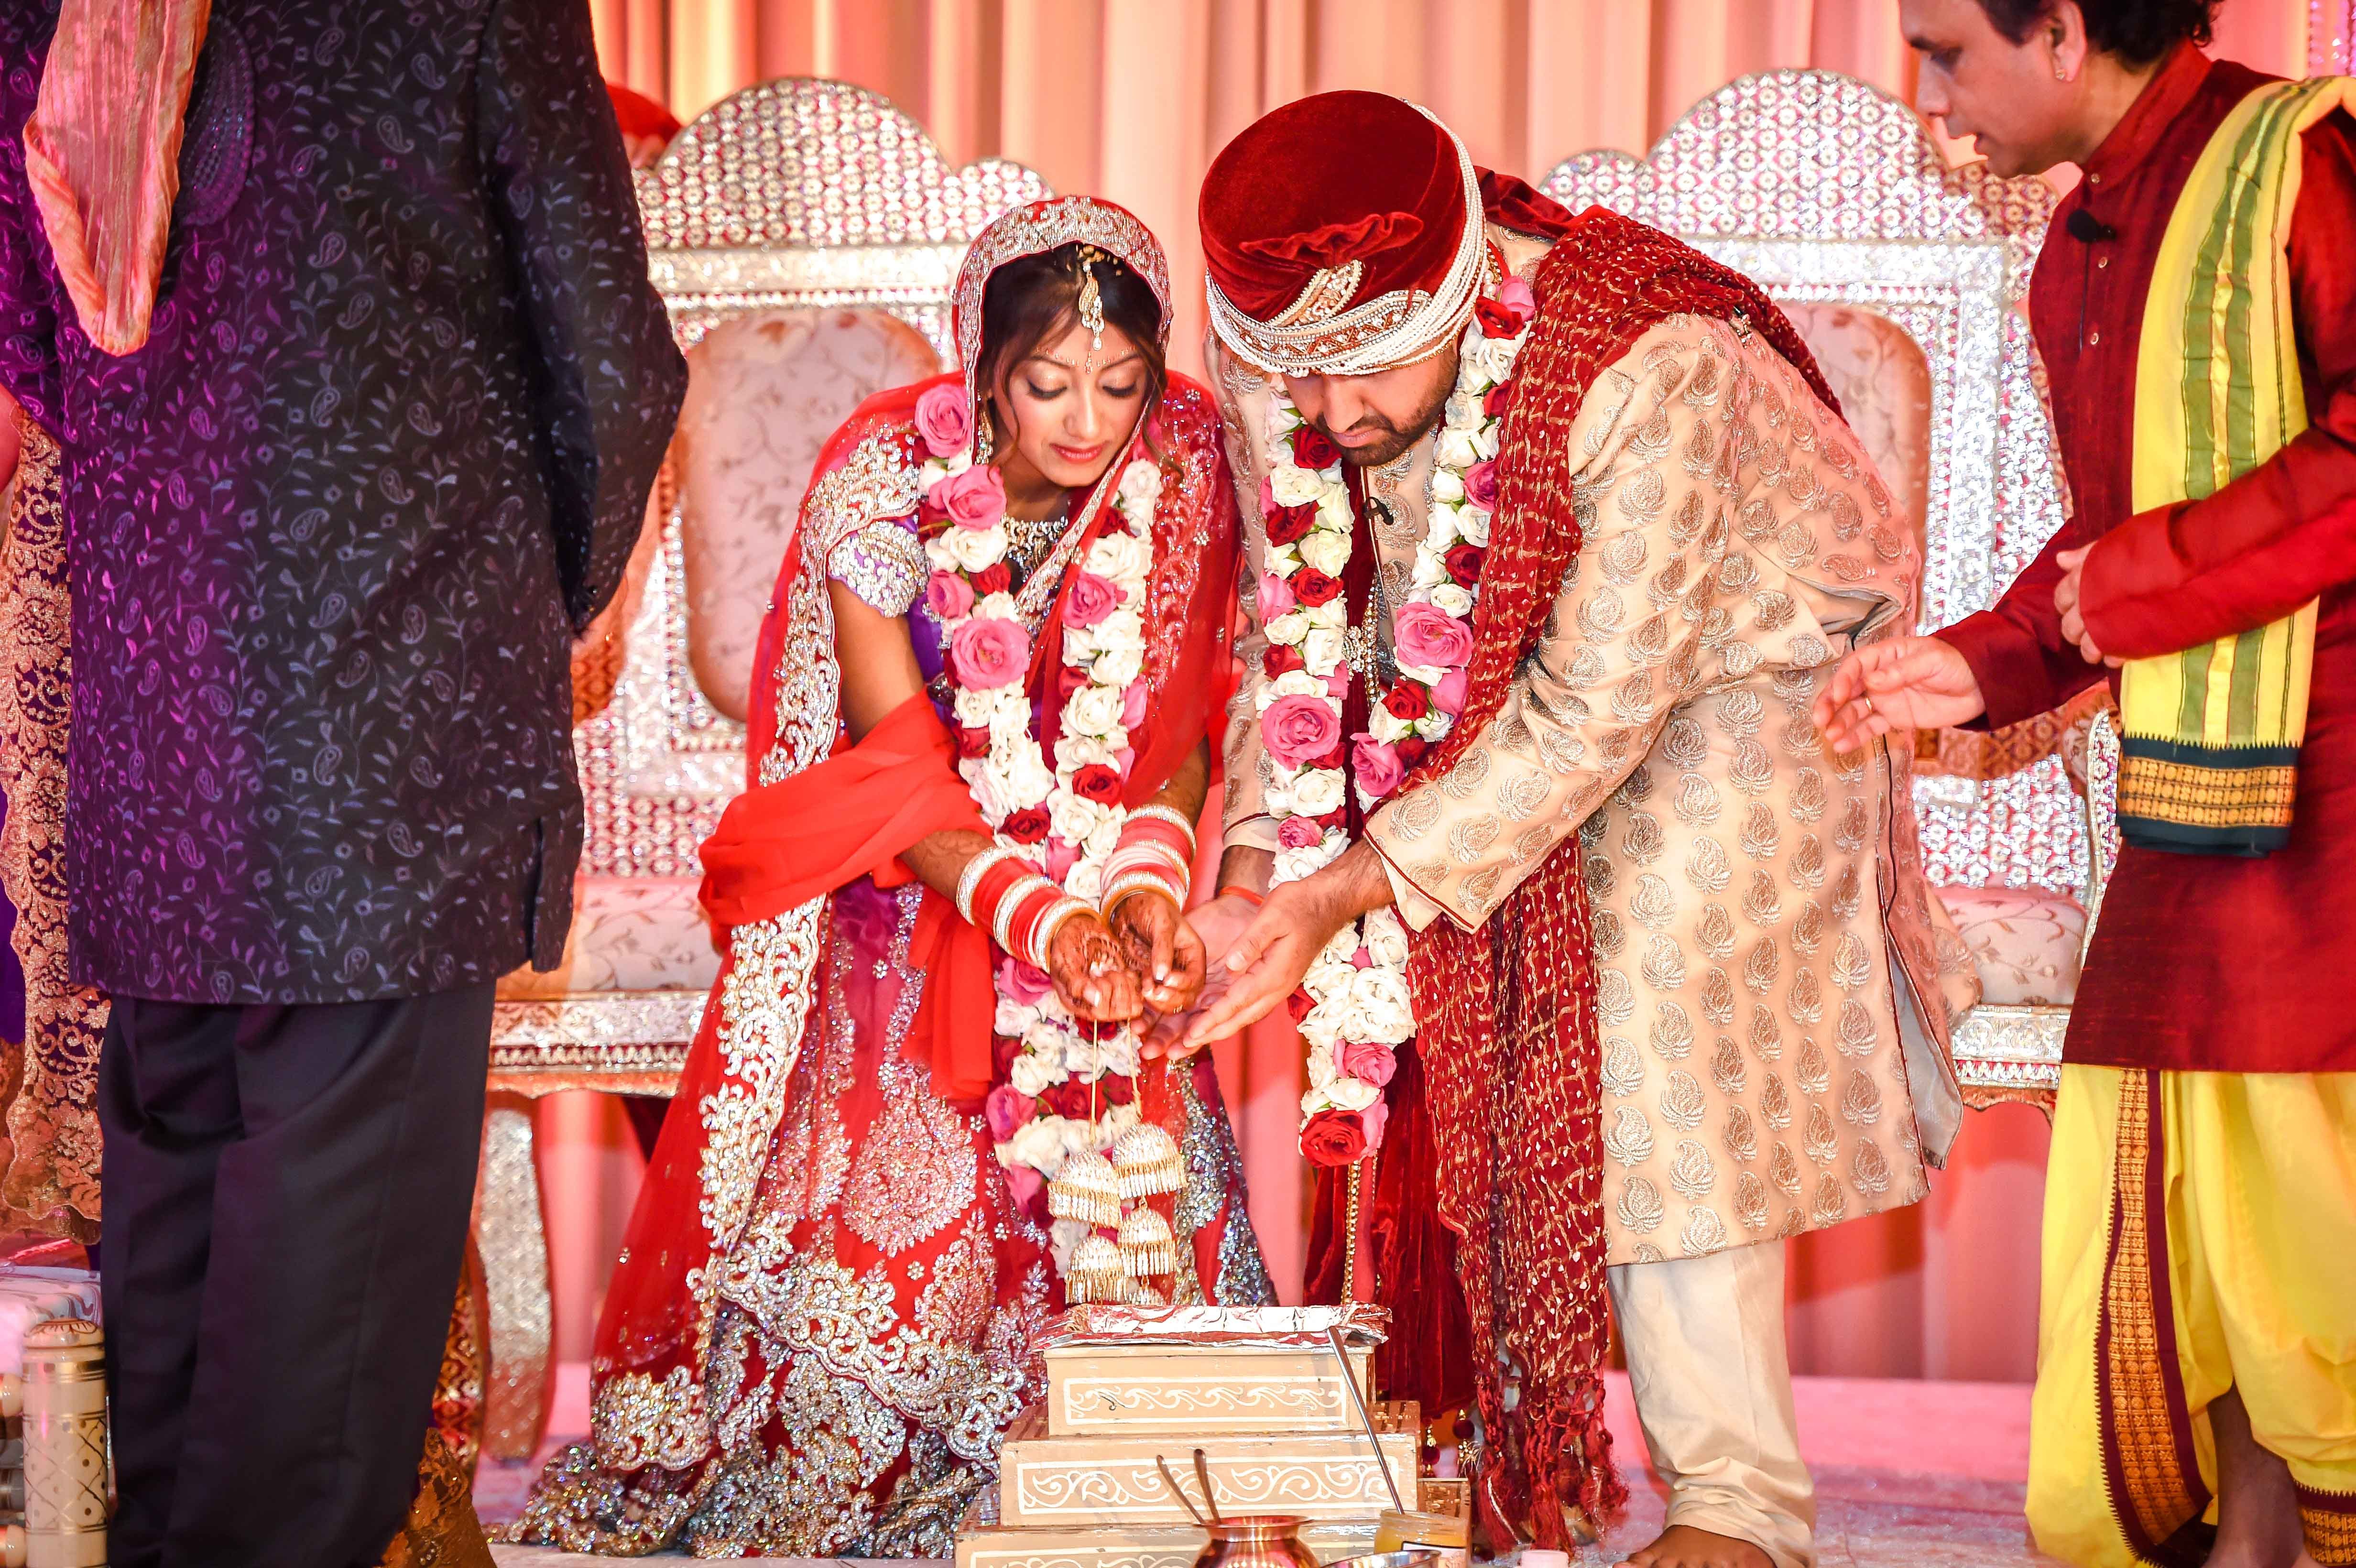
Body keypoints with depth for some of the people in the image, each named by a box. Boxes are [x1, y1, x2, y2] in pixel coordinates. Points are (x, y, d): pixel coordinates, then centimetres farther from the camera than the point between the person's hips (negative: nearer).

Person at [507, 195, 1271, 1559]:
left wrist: (1149, 882, -23)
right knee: (895, 1211, -18)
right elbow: (899, 771, -20)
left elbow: (1175, 729, -3)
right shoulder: (885, 477, -18)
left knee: (1141, 1193, -16)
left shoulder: (1186, 464, -10)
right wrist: (1040, 919, -35)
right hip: (909, 906, -2)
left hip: (1092, 896, 2)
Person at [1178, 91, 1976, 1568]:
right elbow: (1298, 633, -6)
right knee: (1468, 1047, 1)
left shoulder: (1652, 375, -38)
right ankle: (1514, 1447, 14)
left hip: (1726, 682, -6)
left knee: (1658, 1045, -14)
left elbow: (1593, 713, -34)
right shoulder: (1276, 366, -19)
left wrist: (1348, 893, -36)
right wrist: (1254, 873, -19)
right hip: (1481, 683, 6)